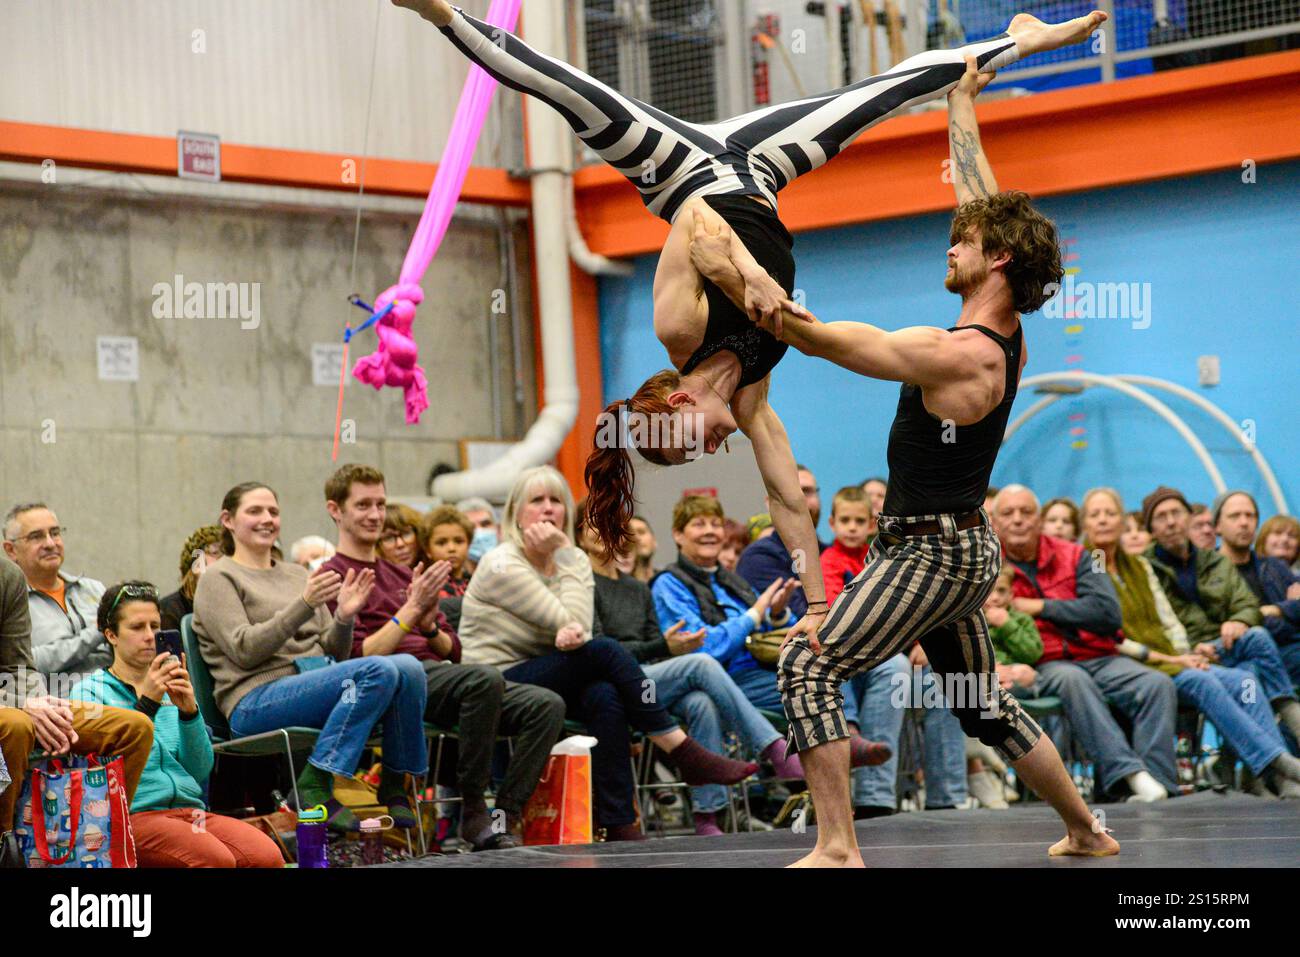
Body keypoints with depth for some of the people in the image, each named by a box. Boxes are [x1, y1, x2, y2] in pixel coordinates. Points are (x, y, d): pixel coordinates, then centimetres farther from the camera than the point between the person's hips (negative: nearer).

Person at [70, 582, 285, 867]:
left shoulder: (173, 689, 21)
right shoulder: (90, 690, 8)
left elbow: (201, 770, 11)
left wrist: (189, 712, -4)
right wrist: (146, 704, -15)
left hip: (191, 809, 5)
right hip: (135, 814, -4)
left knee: (268, 856, -26)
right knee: (216, 860, -33)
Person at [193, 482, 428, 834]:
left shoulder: (297, 575, 25)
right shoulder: (218, 578, 6)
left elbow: (333, 653, 19)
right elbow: (245, 650, -10)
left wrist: (344, 616, -2)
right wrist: (303, 605, -19)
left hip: (319, 683, 6)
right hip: (257, 702, -6)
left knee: (409, 667, -23)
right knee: (379, 670, -31)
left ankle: (395, 787, -16)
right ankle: (315, 787, -30)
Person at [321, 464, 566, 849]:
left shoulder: (401, 575, 26)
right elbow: (358, 657, -9)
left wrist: (429, 624, 0)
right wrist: (411, 611, -12)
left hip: (439, 674, 7)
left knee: (547, 705, -15)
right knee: (484, 678, -36)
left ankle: (504, 817, -20)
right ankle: (473, 813, -27)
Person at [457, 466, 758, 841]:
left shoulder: (575, 560, 11)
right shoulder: (501, 565, -10)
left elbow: (578, 629, -6)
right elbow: (569, 622, -15)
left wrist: (570, 633, -29)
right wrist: (565, 554, -13)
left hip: (550, 677, 6)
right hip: (500, 684, -6)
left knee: (605, 696, -30)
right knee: (607, 652, -27)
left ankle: (619, 824, -34)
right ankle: (685, 754, -24)